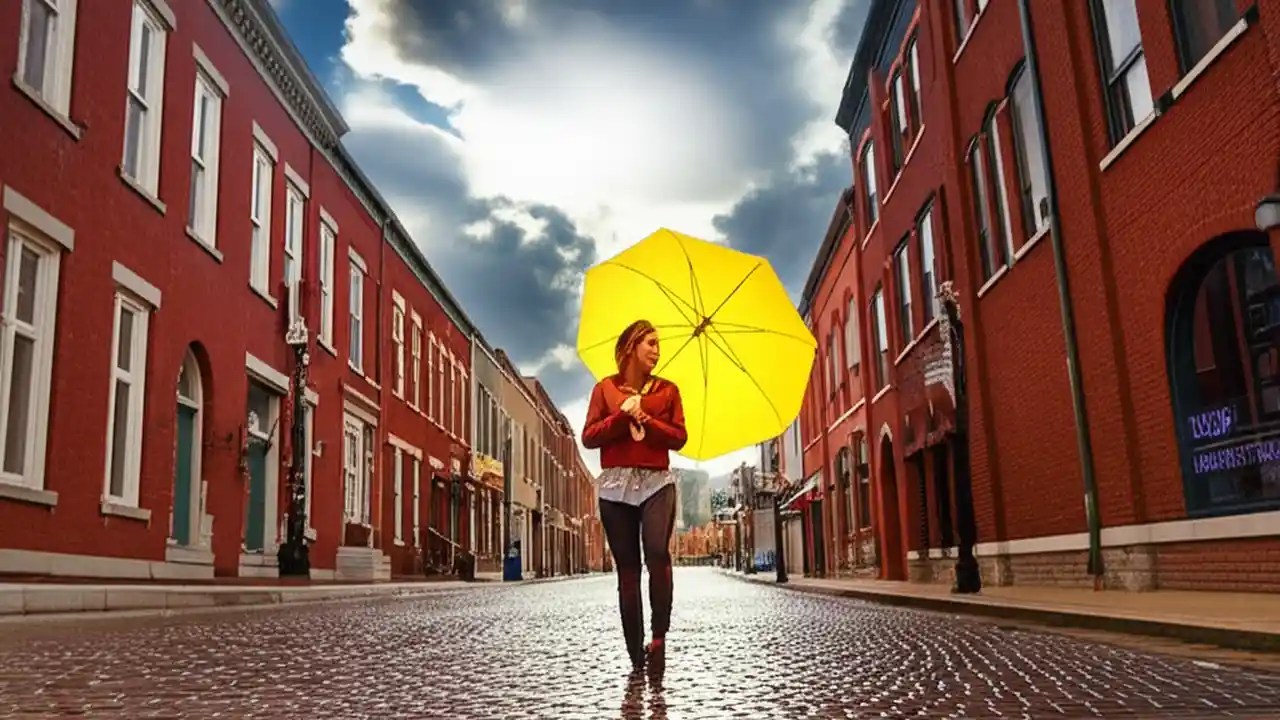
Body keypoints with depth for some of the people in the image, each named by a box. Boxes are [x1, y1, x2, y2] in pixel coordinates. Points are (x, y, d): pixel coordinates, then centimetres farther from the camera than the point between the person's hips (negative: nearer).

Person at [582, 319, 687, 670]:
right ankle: (636, 655, 9)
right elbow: (589, 437, 3)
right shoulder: (606, 388, 8)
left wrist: (645, 420, -7)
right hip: (616, 485, 0)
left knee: (657, 551, -25)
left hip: (657, 482, 0)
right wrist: (621, 417, -10)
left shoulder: (667, 389, 11)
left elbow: (679, 437, 6)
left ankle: (659, 635, -13)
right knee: (627, 569, 2)